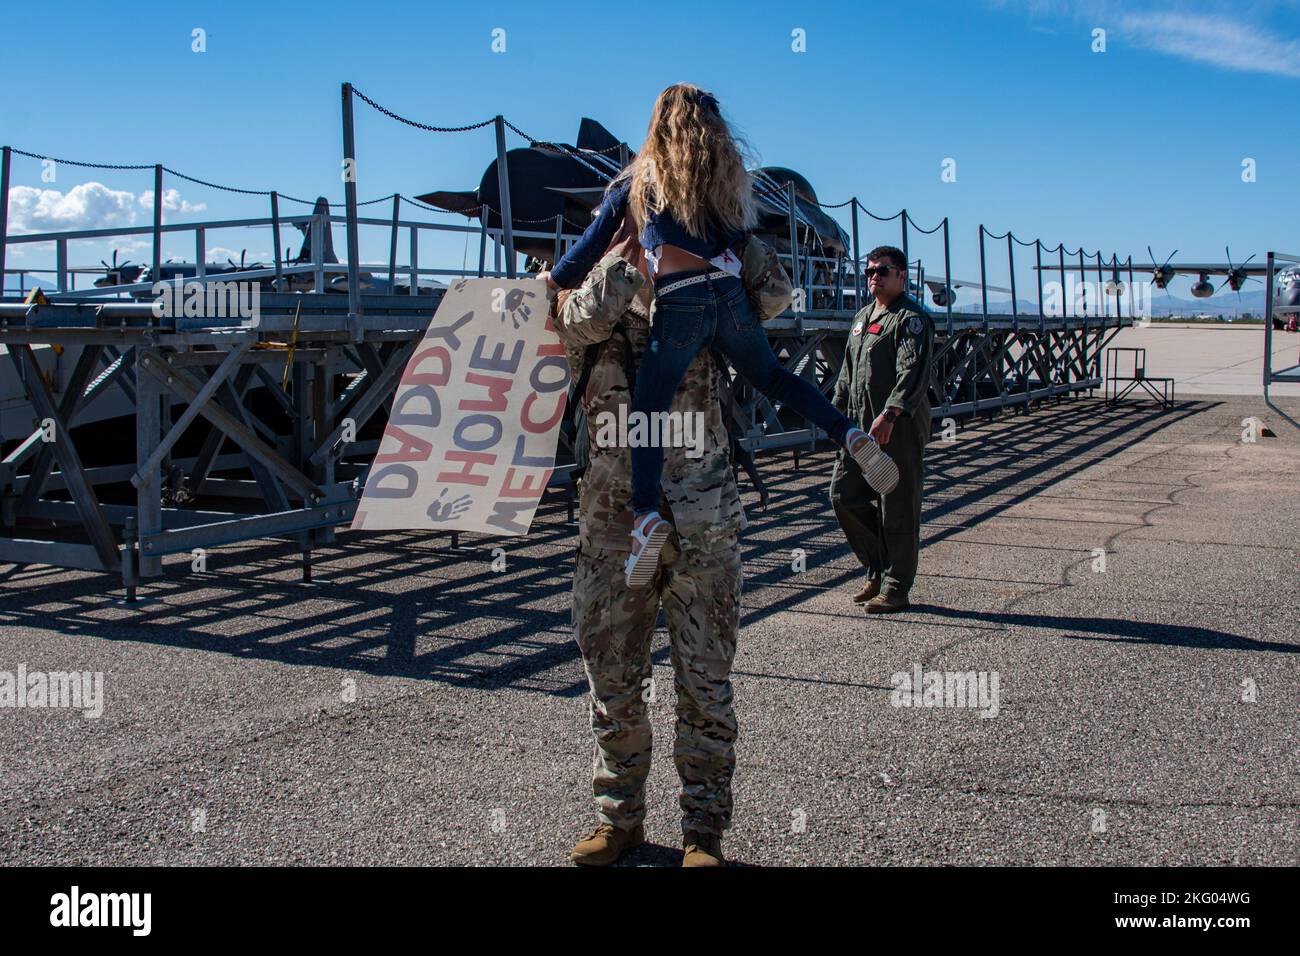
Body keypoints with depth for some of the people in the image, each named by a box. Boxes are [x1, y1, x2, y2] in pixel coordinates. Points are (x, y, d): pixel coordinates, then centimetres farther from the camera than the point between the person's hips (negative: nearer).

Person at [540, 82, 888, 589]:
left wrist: (556, 278, 22)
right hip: (729, 298, 4)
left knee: (648, 408, -2)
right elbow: (739, 241, 17)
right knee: (772, 376, 23)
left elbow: (597, 237, 9)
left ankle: (647, 514, -21)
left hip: (679, 306, -4)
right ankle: (853, 436, 10)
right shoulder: (729, 176, 15)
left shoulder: (642, 177, 7)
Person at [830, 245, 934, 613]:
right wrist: (836, 408, 23)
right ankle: (878, 568, 22)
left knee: (897, 507, -2)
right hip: (860, 425, 9)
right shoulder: (862, 317, 19)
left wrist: (890, 413, -32)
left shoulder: (912, 318, -8)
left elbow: (912, 372, -21)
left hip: (899, 428, -8)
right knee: (843, 495, 7)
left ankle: (895, 588, 7)